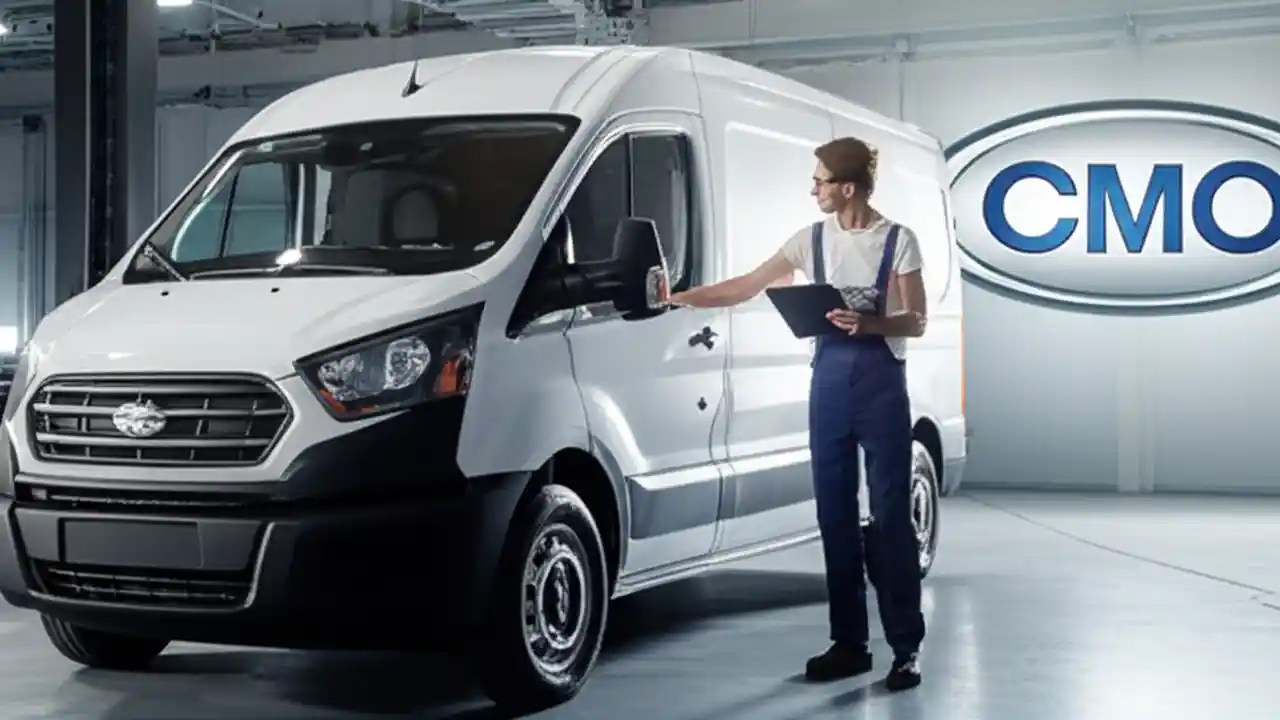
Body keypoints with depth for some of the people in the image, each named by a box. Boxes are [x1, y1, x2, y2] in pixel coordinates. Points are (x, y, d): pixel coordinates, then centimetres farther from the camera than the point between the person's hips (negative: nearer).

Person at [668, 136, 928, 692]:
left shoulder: (898, 240, -2)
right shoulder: (812, 239, 9)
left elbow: (916, 322, -3)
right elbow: (745, 288, 9)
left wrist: (869, 324, -21)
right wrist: (680, 298, 3)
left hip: (881, 380, -4)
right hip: (830, 379, 4)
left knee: (890, 515, -5)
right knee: (835, 515, 5)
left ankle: (906, 647, 1)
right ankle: (849, 643, 13)